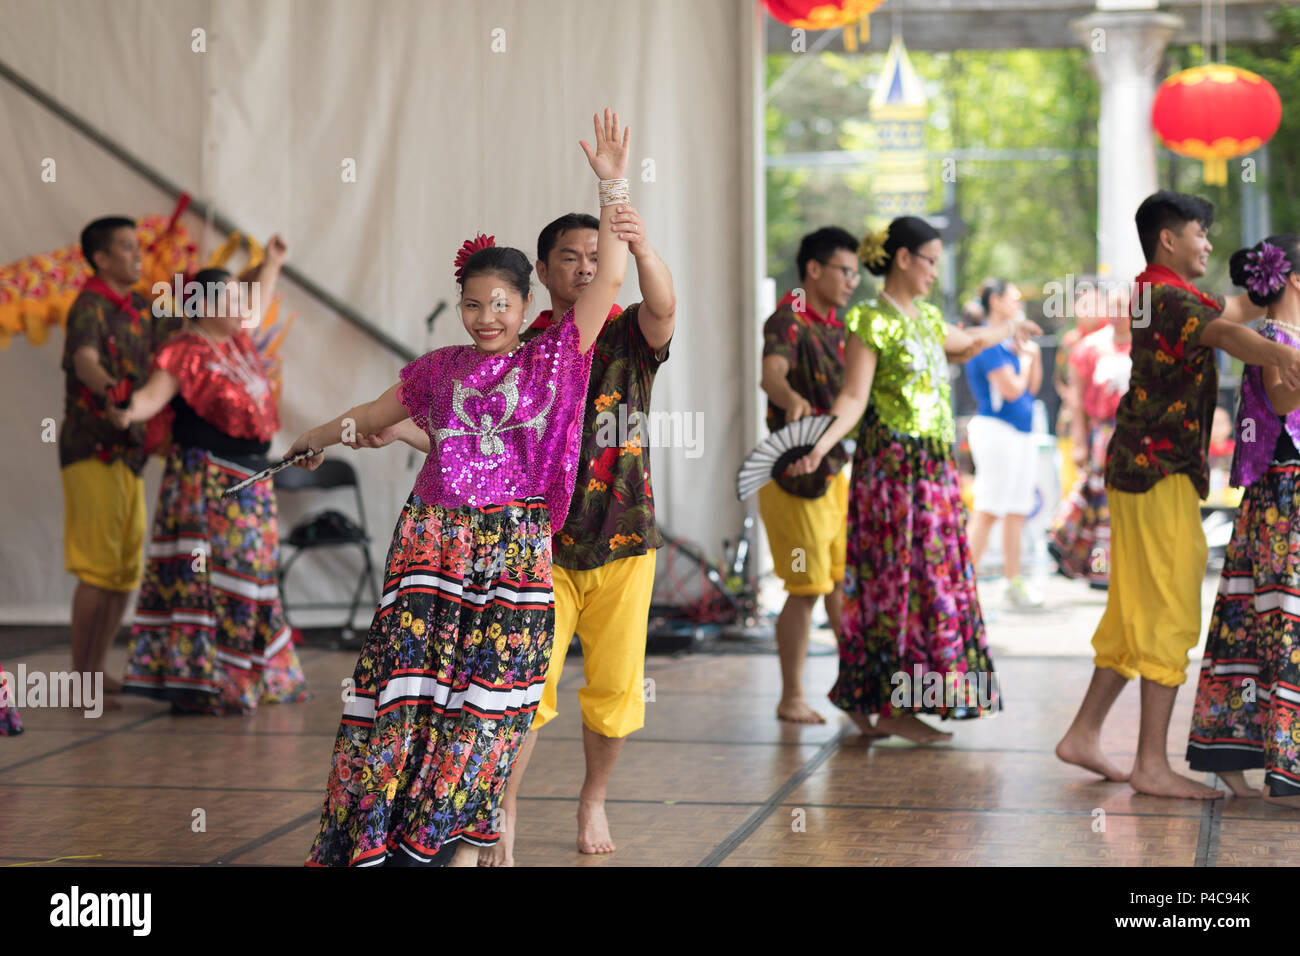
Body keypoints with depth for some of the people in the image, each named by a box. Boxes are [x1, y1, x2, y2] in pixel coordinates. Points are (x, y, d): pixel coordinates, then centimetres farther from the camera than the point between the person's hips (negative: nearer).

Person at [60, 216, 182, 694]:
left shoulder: (140, 310, 13)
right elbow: (85, 361, -32)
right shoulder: (91, 308, -12)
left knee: (127, 570, 11)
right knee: (98, 570, -10)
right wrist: (110, 390, -53)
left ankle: (97, 670, 18)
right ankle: (80, 677, -5)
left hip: (128, 452, 9)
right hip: (92, 452, -9)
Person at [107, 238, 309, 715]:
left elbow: (256, 307, 34)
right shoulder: (185, 352, -12)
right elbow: (153, 393, -25)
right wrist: (130, 412, -45)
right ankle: (197, 681, -9)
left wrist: (272, 263, 41)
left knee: (248, 575, 14)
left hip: (249, 481, 9)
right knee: (203, 575, -10)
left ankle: (251, 679, 23)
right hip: (205, 479, -9)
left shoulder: (235, 341, 13)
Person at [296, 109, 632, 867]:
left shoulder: (553, 360, 3)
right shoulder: (442, 369, 11)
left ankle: (462, 841, 9)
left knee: (487, 695, 0)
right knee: (408, 681, -1)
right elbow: (379, 413, 28)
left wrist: (614, 187, -11)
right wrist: (318, 438, 42)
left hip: (513, 547, -2)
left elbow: (611, 275, -6)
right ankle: (378, 832, 6)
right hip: (432, 540, 2)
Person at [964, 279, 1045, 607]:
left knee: (1017, 509, 11)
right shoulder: (988, 342, -13)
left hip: (1022, 430, 9)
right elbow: (1012, 389, -17)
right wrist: (1024, 360, -1)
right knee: (987, 510, -9)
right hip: (995, 429, -9)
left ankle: (1013, 581, 17)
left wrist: (1034, 354, 4)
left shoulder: (1010, 341, 15)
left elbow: (1032, 387, 17)